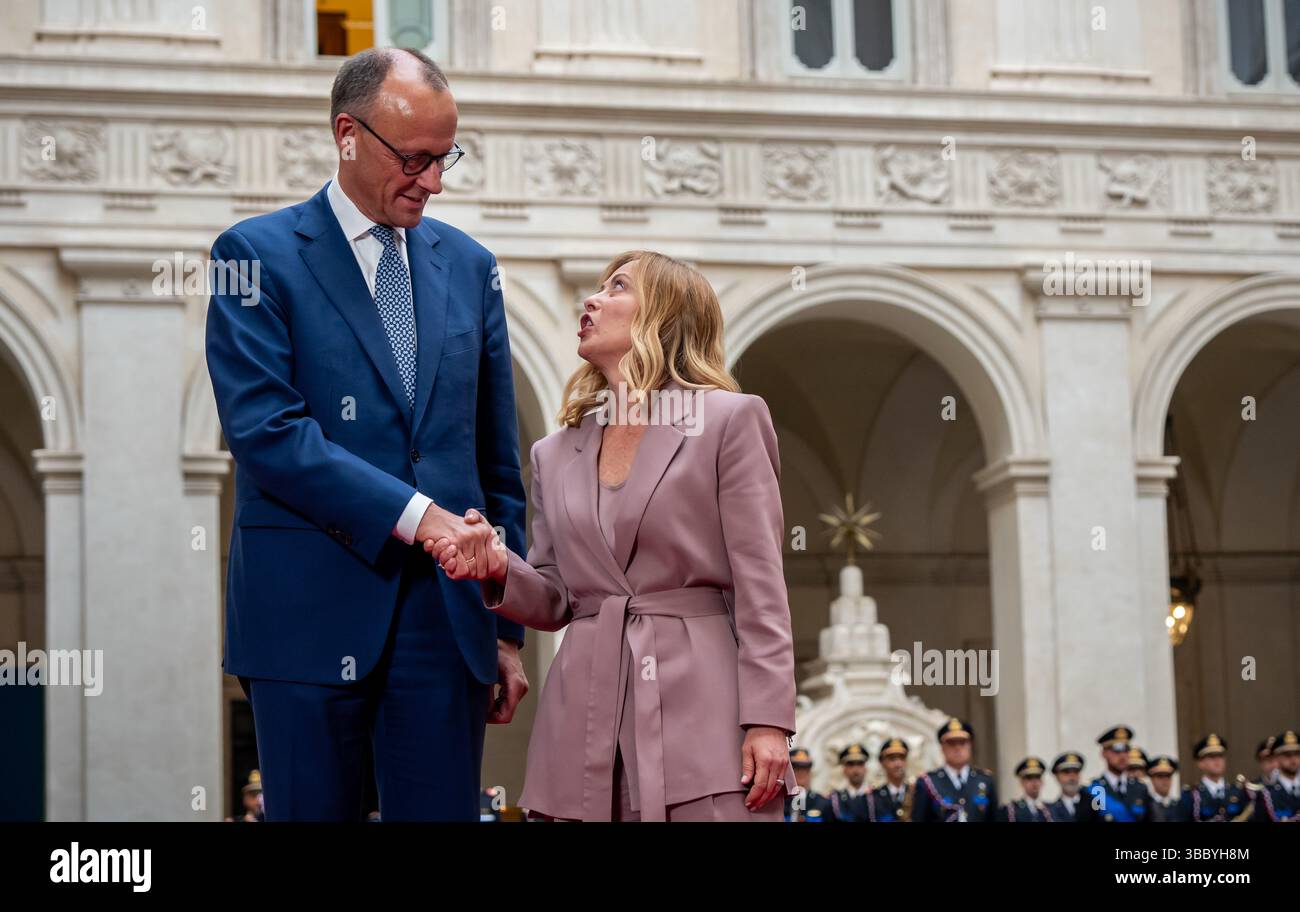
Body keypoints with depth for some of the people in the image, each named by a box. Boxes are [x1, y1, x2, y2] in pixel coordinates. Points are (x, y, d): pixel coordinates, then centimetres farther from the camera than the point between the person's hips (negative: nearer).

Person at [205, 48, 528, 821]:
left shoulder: (469, 265, 14)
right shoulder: (259, 255, 0)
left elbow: (498, 459, 15)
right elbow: (264, 429, -13)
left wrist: (509, 627, 12)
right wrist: (415, 515, -20)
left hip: (446, 613, 4)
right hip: (313, 610, -3)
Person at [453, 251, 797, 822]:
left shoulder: (729, 420, 2)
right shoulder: (556, 455, 17)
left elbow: (760, 587, -4)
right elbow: (557, 602, 17)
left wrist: (768, 720, -11)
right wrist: (500, 569, -4)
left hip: (700, 718, -4)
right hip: (586, 726, 4)